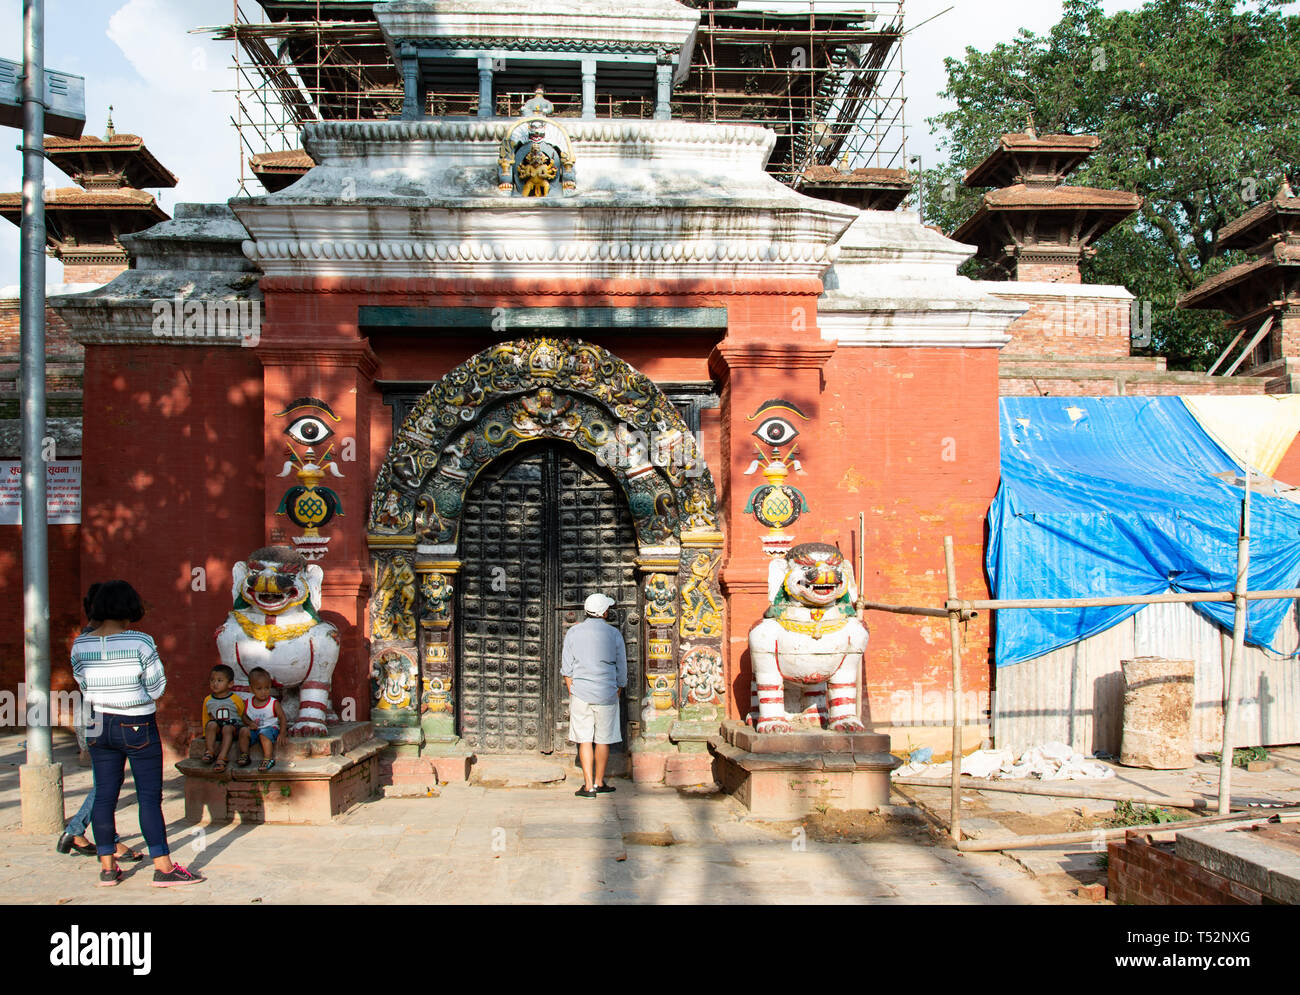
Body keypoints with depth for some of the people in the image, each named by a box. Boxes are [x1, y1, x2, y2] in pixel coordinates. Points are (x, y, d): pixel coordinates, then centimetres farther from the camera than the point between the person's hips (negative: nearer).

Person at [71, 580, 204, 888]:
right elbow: (157, 687, -8)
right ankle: (163, 867, -1)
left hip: (99, 728, 5)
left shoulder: (80, 645, 0)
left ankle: (107, 867, 16)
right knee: (150, 796, -1)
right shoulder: (140, 642, -14)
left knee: (104, 795, 11)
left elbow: (85, 687, 7)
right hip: (138, 727, -5)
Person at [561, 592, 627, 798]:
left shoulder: (573, 632, 1)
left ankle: (589, 786, 0)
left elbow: (566, 668, 4)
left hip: (581, 693, 1)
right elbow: (621, 669, 5)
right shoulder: (614, 634, -1)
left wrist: (572, 693, 12)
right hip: (606, 694, -1)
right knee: (603, 740, 10)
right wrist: (618, 693, 18)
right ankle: (599, 783, 19)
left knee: (584, 740, 3)